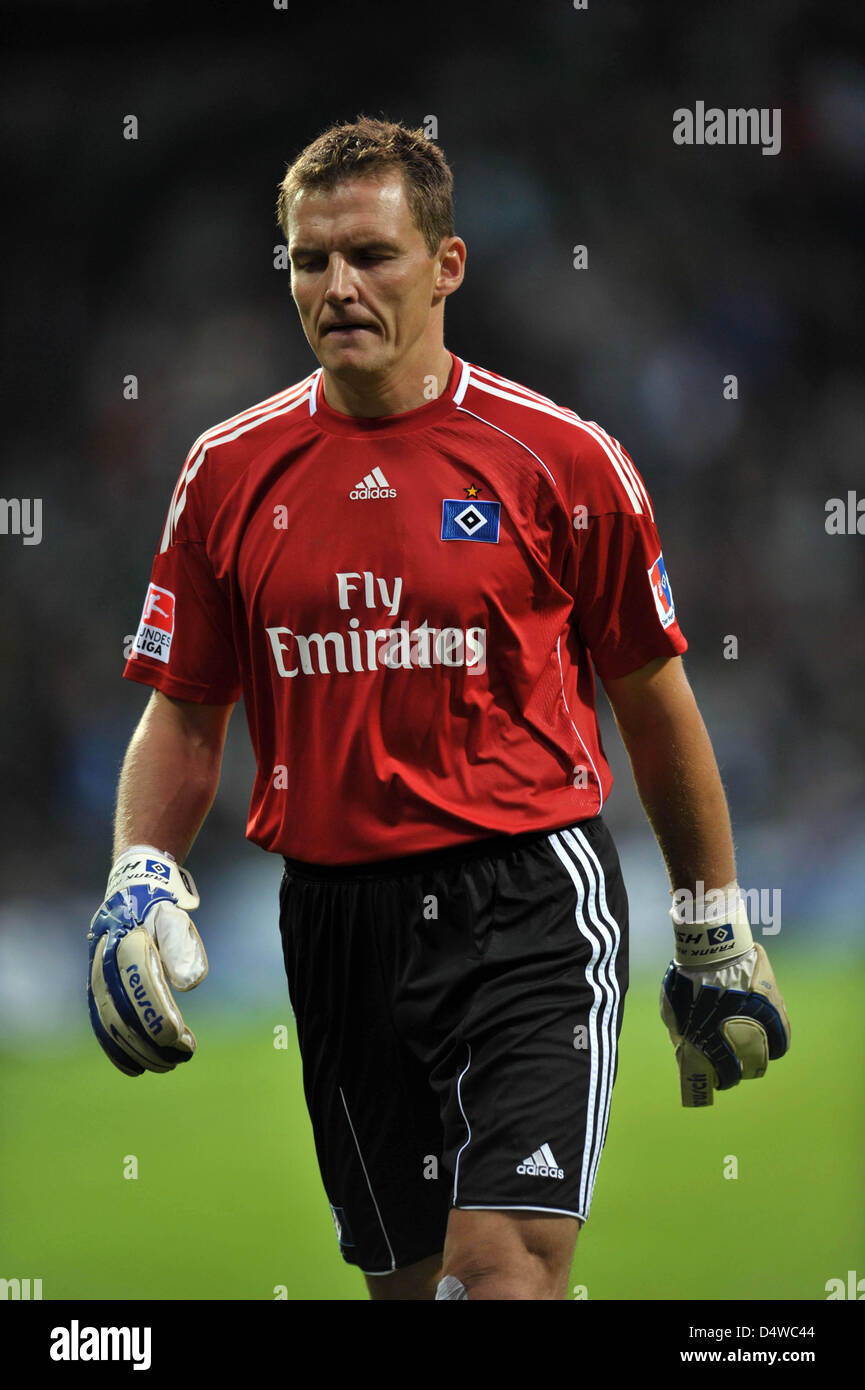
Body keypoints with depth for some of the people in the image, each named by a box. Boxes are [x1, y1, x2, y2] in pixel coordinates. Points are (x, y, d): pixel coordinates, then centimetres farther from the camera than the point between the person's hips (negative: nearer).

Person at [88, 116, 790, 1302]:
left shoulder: (564, 461, -2)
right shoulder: (230, 473, 6)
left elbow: (656, 709, 6)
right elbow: (183, 716, 12)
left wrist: (716, 934, 11)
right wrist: (140, 880, -6)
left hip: (531, 902, -3)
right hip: (335, 919, 4)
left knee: (503, 1266, -18)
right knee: (405, 1277, 11)